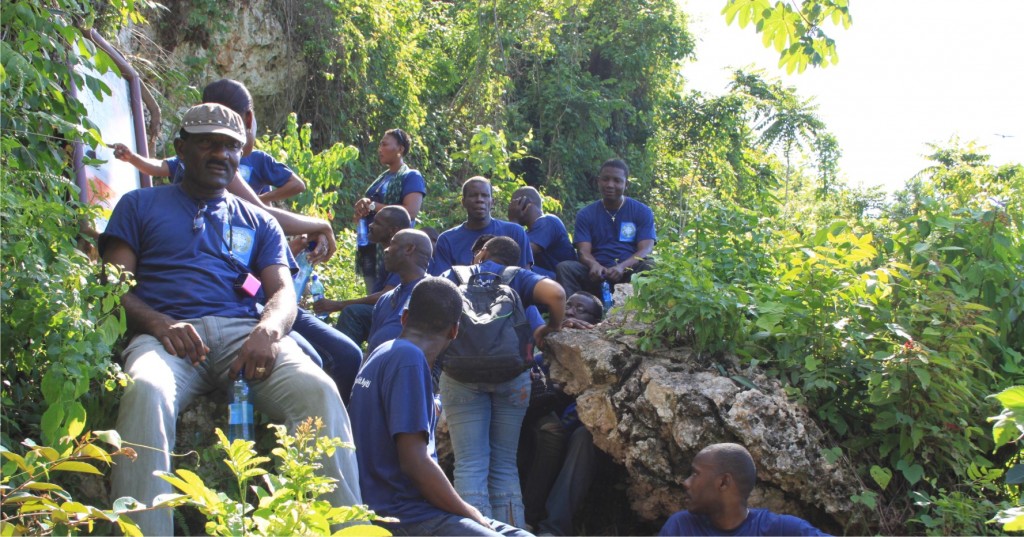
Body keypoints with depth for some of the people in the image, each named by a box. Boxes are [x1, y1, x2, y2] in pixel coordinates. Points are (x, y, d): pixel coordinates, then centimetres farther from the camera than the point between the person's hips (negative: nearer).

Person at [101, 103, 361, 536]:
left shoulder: (259, 223, 28)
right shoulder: (140, 205, 23)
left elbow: (284, 293, 13)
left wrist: (267, 330, -13)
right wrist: (159, 323, -13)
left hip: (244, 333, 2)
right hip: (168, 333, -1)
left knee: (320, 391, -30)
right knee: (146, 391, -39)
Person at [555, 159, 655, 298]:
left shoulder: (642, 212, 9)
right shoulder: (586, 214, 12)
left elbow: (646, 249, -4)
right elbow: (584, 251, 0)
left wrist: (622, 267, -25)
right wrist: (594, 265, -26)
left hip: (630, 273, -1)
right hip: (598, 275, 1)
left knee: (650, 268, -33)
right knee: (564, 267, -25)